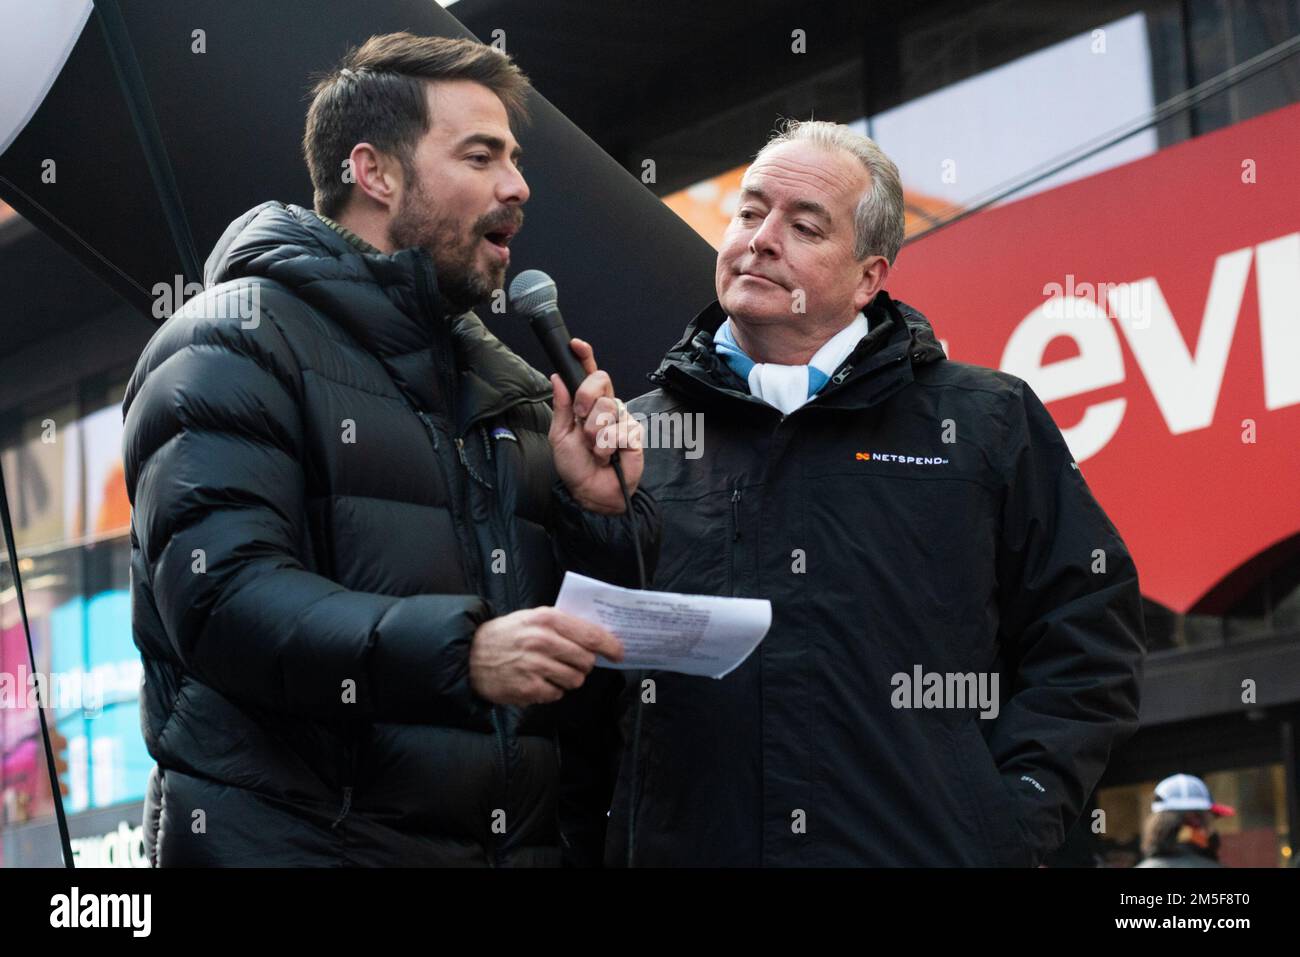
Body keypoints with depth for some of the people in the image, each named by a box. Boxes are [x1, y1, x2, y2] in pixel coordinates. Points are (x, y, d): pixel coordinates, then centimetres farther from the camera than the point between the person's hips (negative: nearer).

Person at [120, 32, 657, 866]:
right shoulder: (238, 343, -5)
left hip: (515, 840, 7)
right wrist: (459, 651, -30)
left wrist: (600, 510, -2)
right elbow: (220, 595, -20)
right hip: (294, 837, -7)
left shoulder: (512, 388, 18)